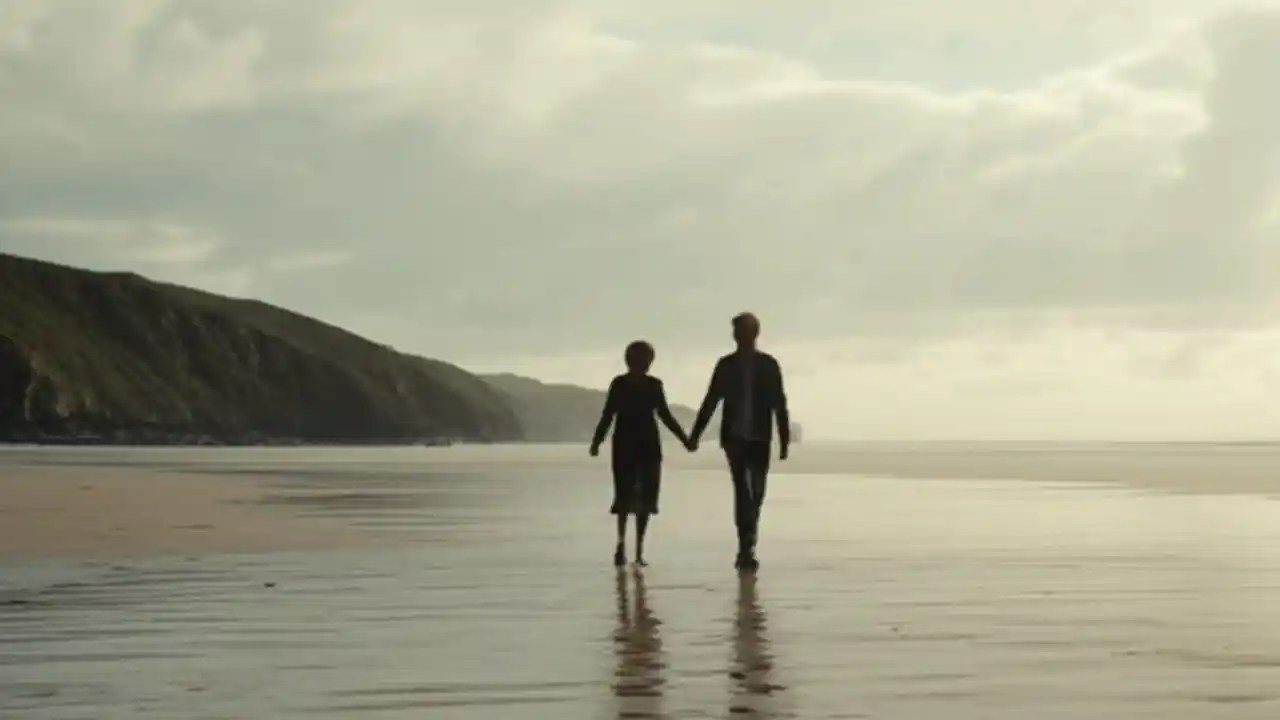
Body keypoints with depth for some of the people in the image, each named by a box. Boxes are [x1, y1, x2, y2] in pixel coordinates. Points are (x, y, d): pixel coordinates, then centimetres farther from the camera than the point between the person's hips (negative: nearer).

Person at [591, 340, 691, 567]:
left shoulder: (654, 385, 6)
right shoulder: (619, 384, -3)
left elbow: (664, 415, 14)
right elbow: (608, 415, -4)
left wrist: (684, 439, 11)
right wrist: (597, 441, -15)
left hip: (649, 445, 3)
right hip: (625, 445, -3)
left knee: (645, 497, 1)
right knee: (624, 496, -9)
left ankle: (639, 550, 5)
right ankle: (621, 544, -3)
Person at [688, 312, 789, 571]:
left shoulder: (768, 365, 3)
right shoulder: (726, 365, 5)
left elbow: (779, 403, 3)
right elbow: (711, 401, 6)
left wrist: (784, 439, -2)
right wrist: (695, 435, 3)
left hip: (759, 438, 1)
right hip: (734, 436, -1)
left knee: (756, 493, 1)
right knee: (743, 490, -9)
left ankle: (746, 547, 15)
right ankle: (746, 548, -12)